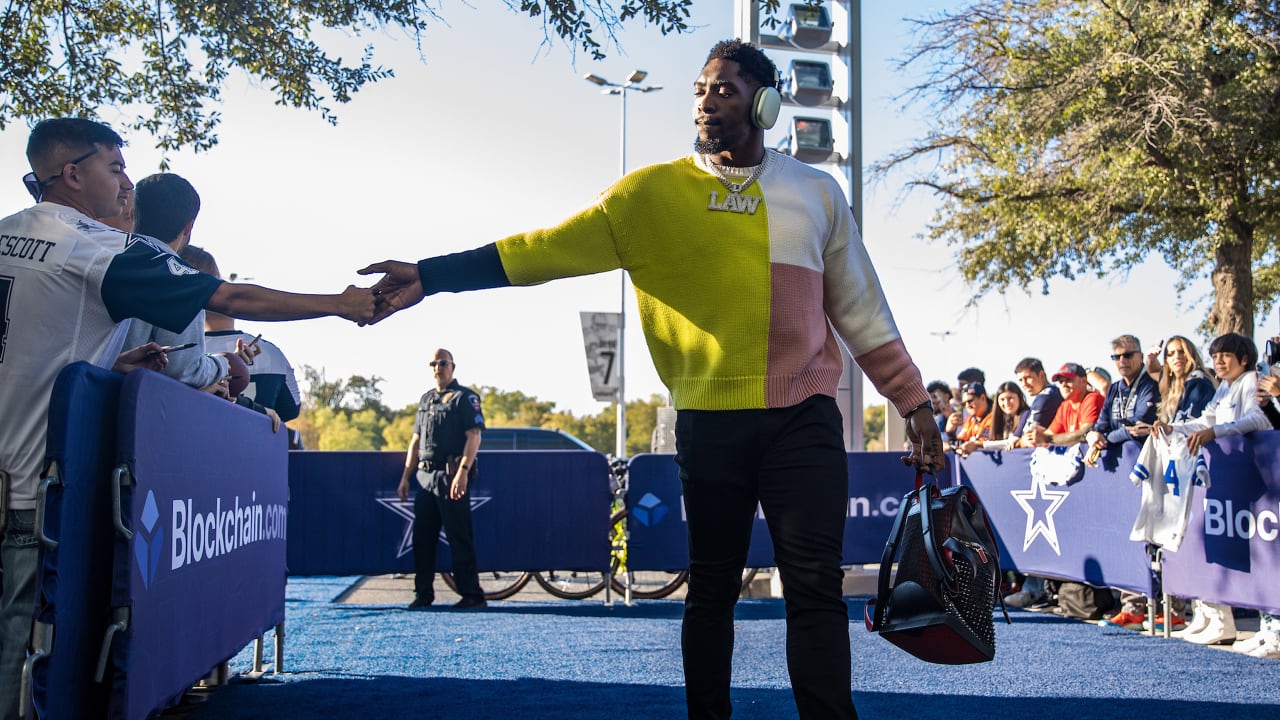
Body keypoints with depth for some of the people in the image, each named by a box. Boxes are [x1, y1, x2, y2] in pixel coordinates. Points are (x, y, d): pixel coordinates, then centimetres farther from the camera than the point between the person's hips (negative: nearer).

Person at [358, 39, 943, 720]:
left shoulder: (816, 193, 10)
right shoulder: (654, 192, 4)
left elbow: (861, 310, 14)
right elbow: (550, 247, -5)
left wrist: (915, 404, 12)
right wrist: (429, 276, -15)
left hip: (804, 418, 1)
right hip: (709, 423, 0)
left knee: (815, 586, -3)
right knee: (711, 589, 9)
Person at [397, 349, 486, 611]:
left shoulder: (465, 397, -2)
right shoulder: (425, 399, 20)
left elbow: (474, 437, -12)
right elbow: (415, 441, 22)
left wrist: (463, 472, -23)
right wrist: (405, 477, 16)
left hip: (452, 477, -7)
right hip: (425, 477, 7)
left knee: (459, 538, -6)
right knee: (422, 536, 8)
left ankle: (472, 595, 0)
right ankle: (423, 593, 17)